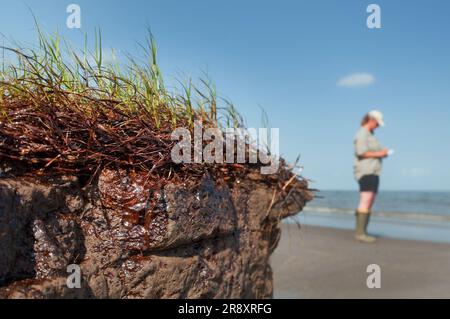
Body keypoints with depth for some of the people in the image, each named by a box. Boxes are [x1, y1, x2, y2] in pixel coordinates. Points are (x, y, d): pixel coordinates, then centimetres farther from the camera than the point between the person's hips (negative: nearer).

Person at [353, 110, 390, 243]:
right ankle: (359, 233, -18)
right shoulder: (362, 134, -6)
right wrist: (378, 154, -11)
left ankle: (362, 232, 8)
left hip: (373, 172, 11)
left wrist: (382, 152, 10)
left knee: (369, 203, 6)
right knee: (365, 202, -17)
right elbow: (361, 152, -16)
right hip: (365, 171, -11)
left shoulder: (370, 135, 25)